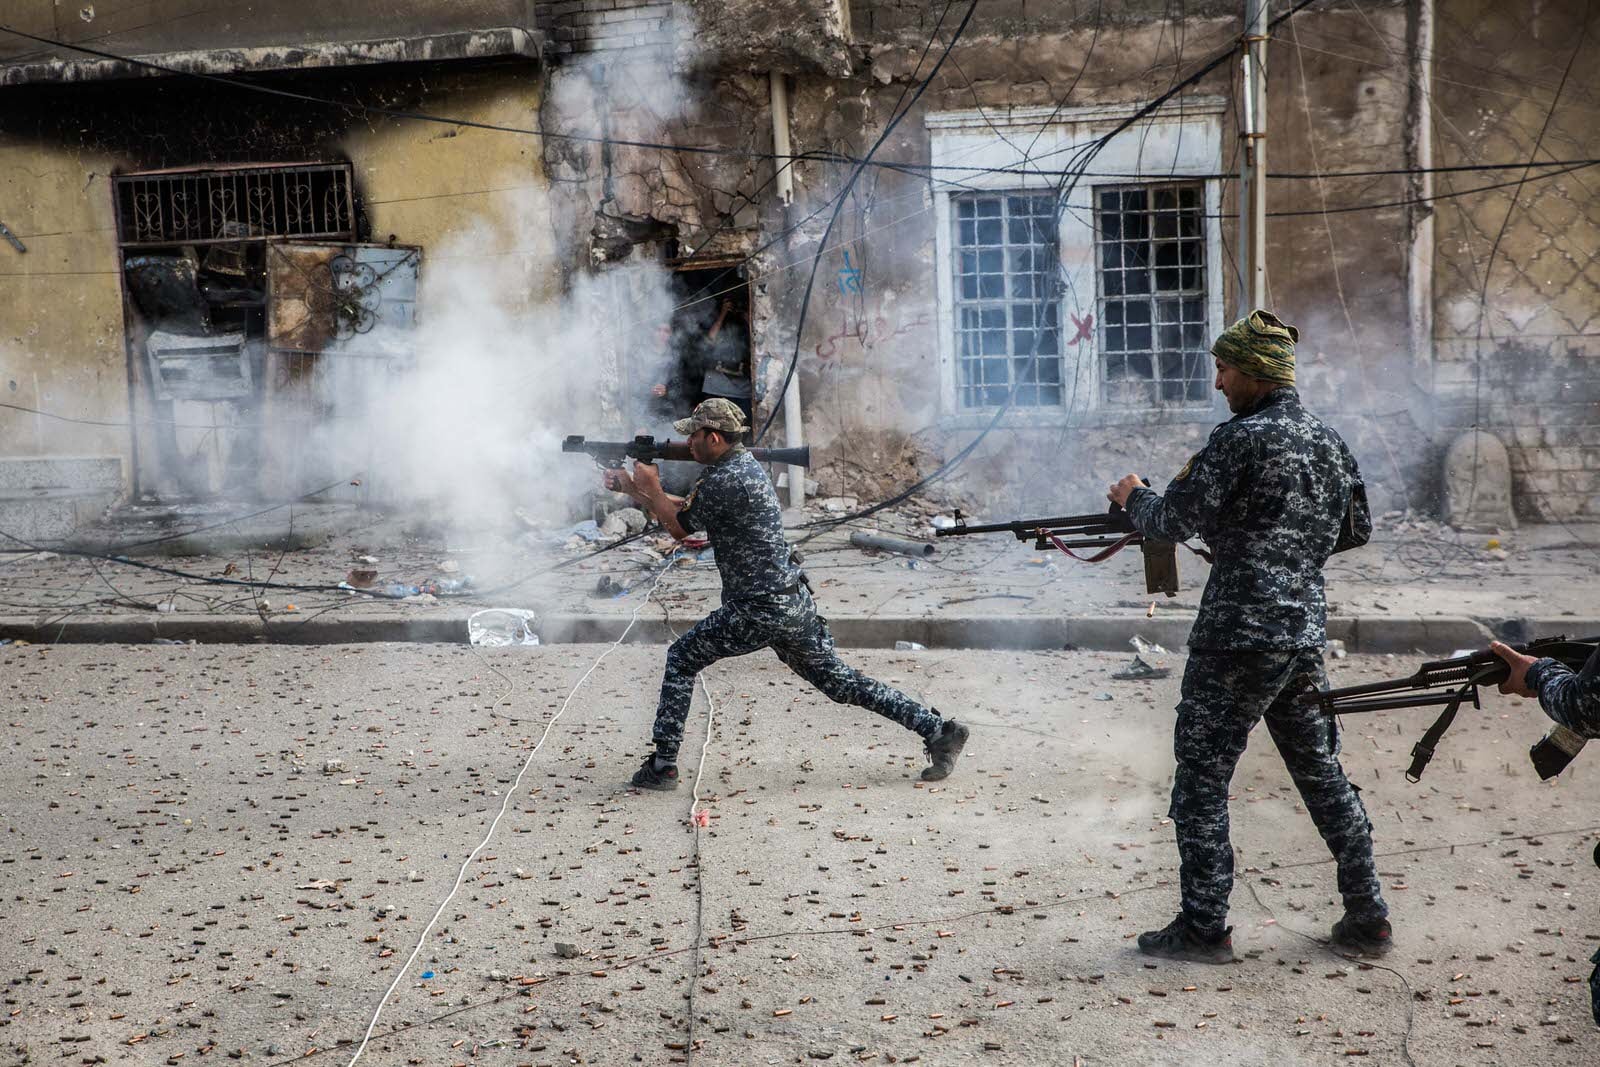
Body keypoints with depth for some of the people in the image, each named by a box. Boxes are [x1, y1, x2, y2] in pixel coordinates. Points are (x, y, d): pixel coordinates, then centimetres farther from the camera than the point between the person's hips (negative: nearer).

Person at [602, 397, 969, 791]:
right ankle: (939, 730, 12)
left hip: (760, 611, -9)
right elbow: (683, 508, 23)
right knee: (836, 680, 14)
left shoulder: (724, 481, -18)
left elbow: (678, 527, -4)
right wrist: (630, 488, 21)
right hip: (794, 600, 9)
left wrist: (651, 488, 11)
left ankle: (662, 765, 7)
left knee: (681, 659, 5)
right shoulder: (744, 464, 13)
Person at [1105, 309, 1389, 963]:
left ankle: (1203, 928, 4)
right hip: (1306, 633, 8)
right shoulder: (1329, 441, 11)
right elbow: (1356, 529, 23)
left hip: (1240, 638, -7)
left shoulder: (1243, 438, -13)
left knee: (1201, 778, 2)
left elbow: (1172, 523, -11)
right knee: (1322, 773, 16)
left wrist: (1133, 496, 8)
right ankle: (1366, 917, 20)